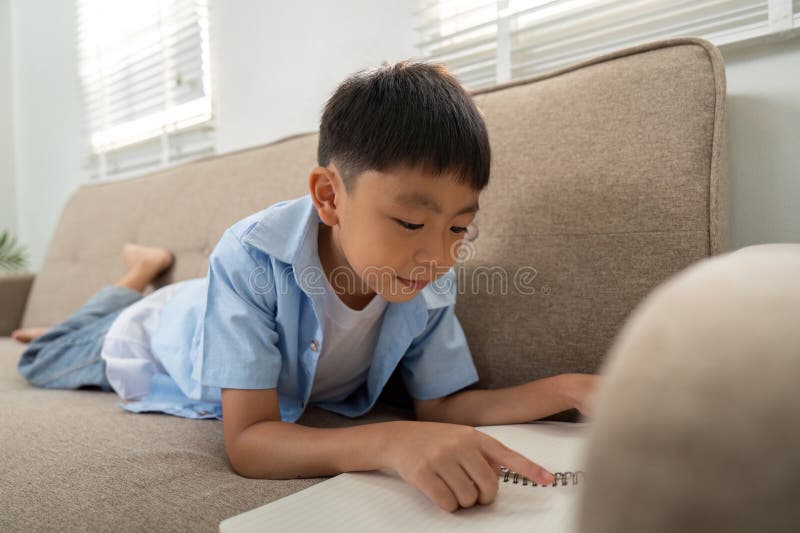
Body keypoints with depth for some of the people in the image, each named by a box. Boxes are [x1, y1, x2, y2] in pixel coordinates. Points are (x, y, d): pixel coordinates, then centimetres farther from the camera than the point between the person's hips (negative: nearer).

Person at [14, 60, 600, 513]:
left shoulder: (430, 284, -31)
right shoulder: (253, 257, -47)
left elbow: (441, 405, -25)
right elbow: (246, 443, -49)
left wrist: (570, 389, -39)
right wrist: (389, 441, -67)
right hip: (153, 341, -2)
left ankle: (149, 273, 51)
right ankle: (136, 282, 45)